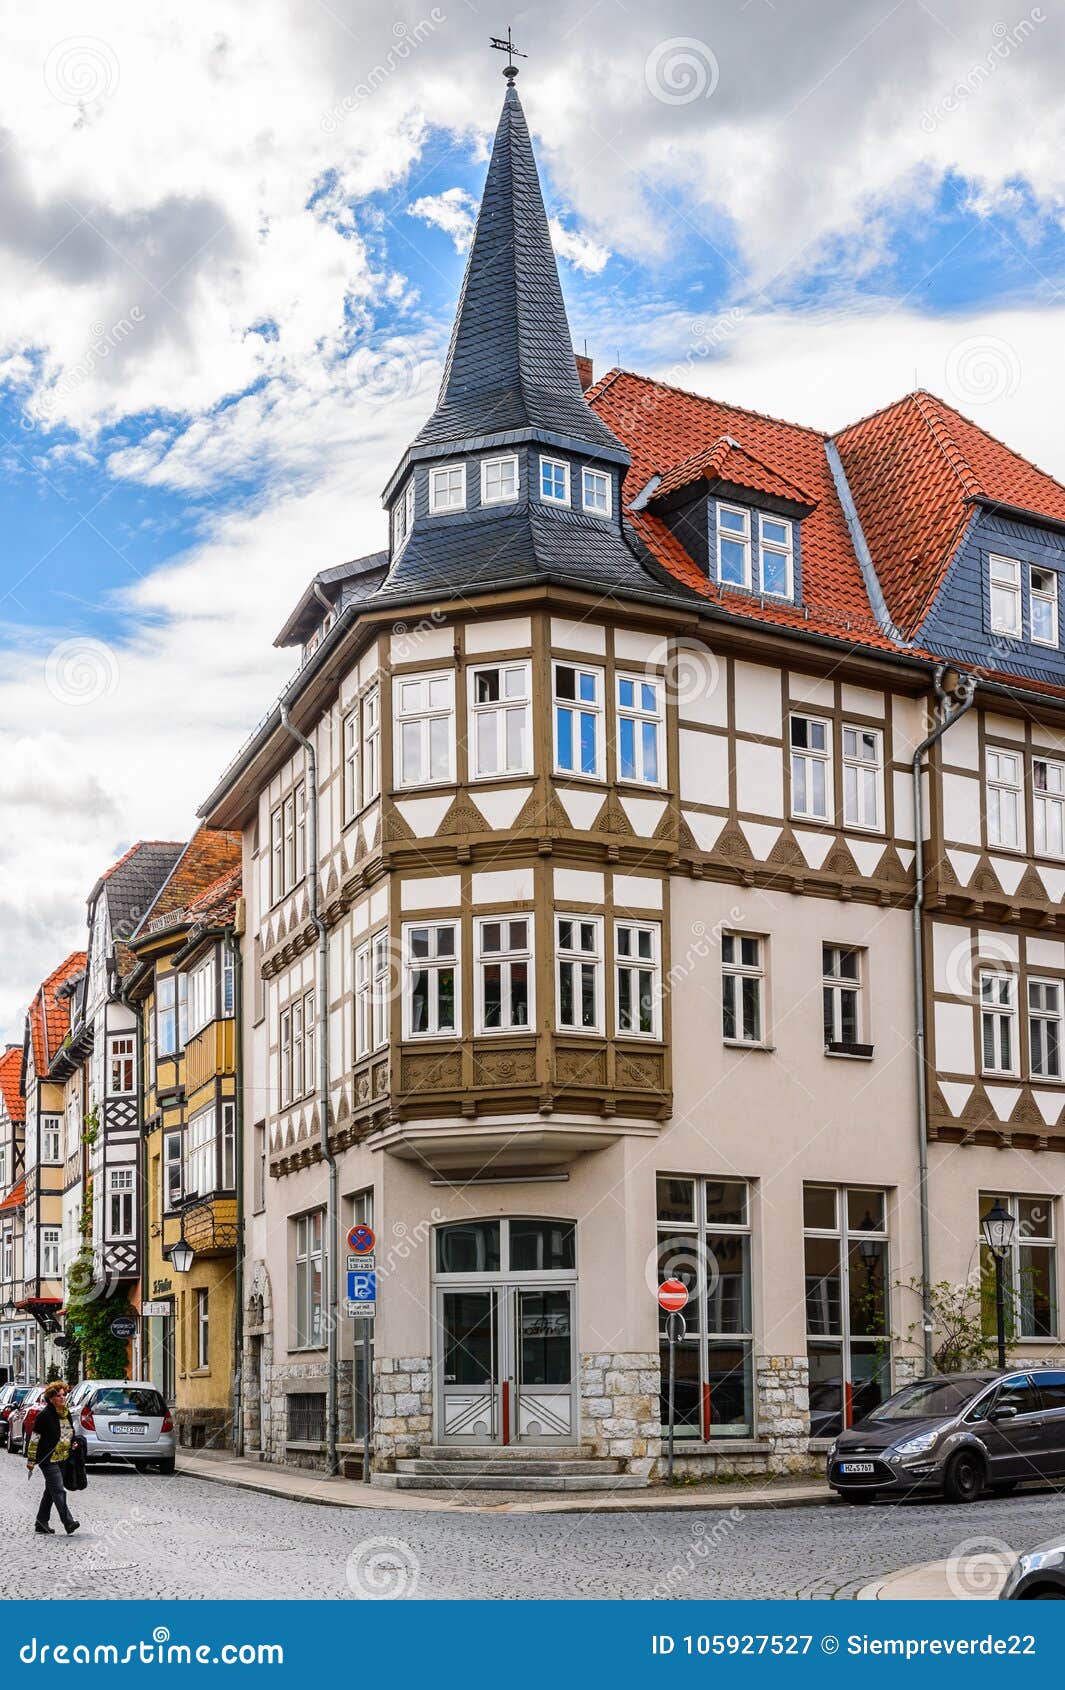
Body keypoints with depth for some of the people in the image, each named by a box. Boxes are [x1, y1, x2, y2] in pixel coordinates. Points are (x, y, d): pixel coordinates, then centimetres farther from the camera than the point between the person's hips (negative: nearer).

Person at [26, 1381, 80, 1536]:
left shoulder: (66, 1414, 11)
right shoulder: (44, 1415, -11)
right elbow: (35, 1438, -9)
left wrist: (73, 1444, 7)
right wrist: (31, 1460, -10)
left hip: (62, 1459, 8)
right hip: (48, 1460, -8)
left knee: (50, 1492, 14)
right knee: (59, 1491, -14)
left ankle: (41, 1524, 22)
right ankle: (68, 1522, -19)